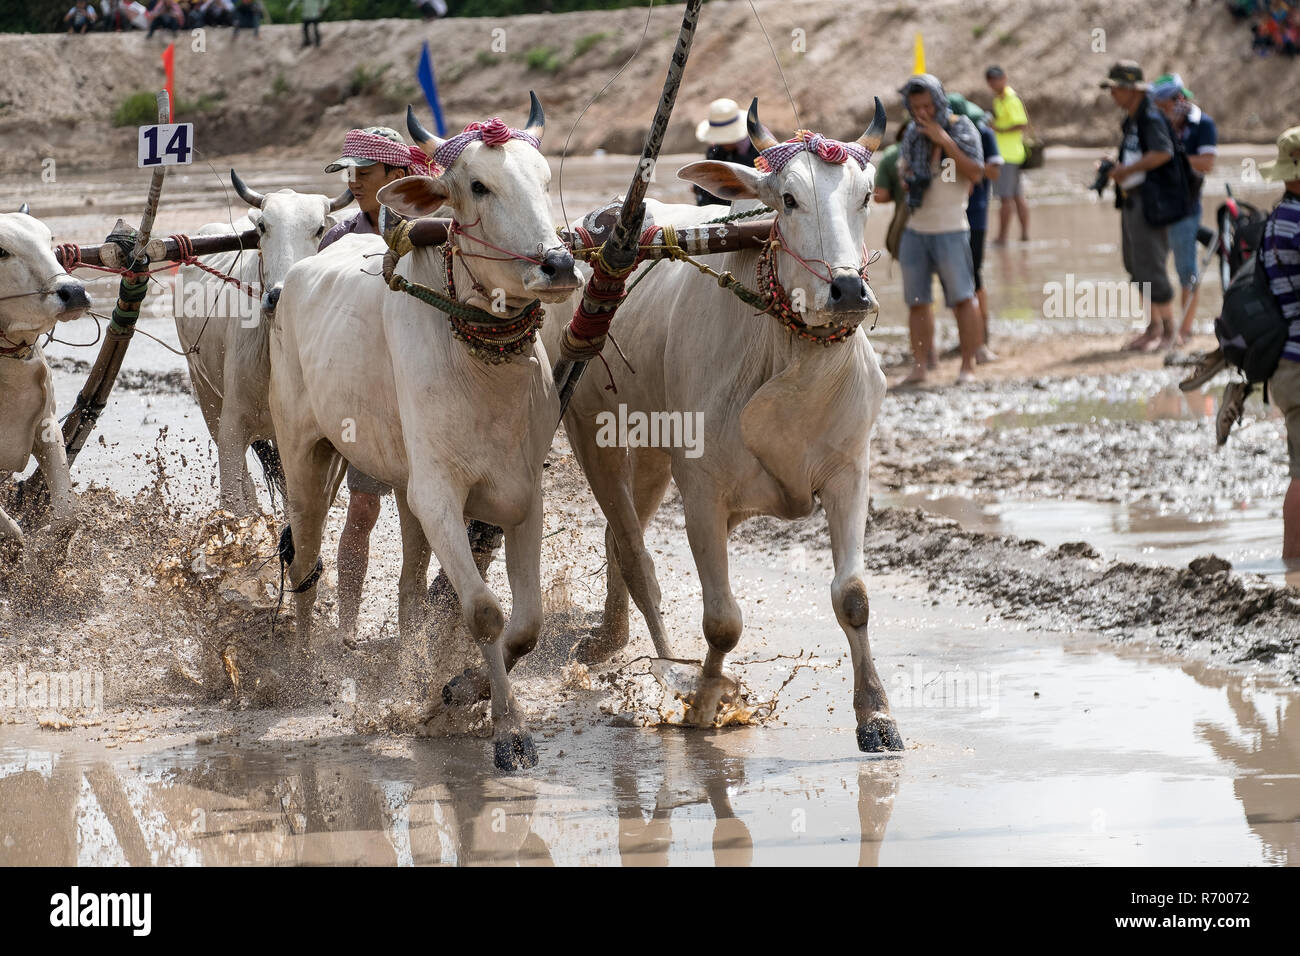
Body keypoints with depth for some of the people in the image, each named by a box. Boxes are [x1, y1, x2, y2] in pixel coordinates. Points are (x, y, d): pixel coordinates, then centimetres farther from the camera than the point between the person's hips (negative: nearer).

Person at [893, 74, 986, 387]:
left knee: (962, 297, -7)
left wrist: (944, 141, -20)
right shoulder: (912, 135, 10)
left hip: (950, 229, -5)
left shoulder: (962, 129, -5)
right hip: (915, 229, 5)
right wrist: (906, 180, 2)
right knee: (917, 300, 4)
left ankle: (968, 365, -2)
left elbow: (976, 173, -16)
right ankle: (919, 365, 8)